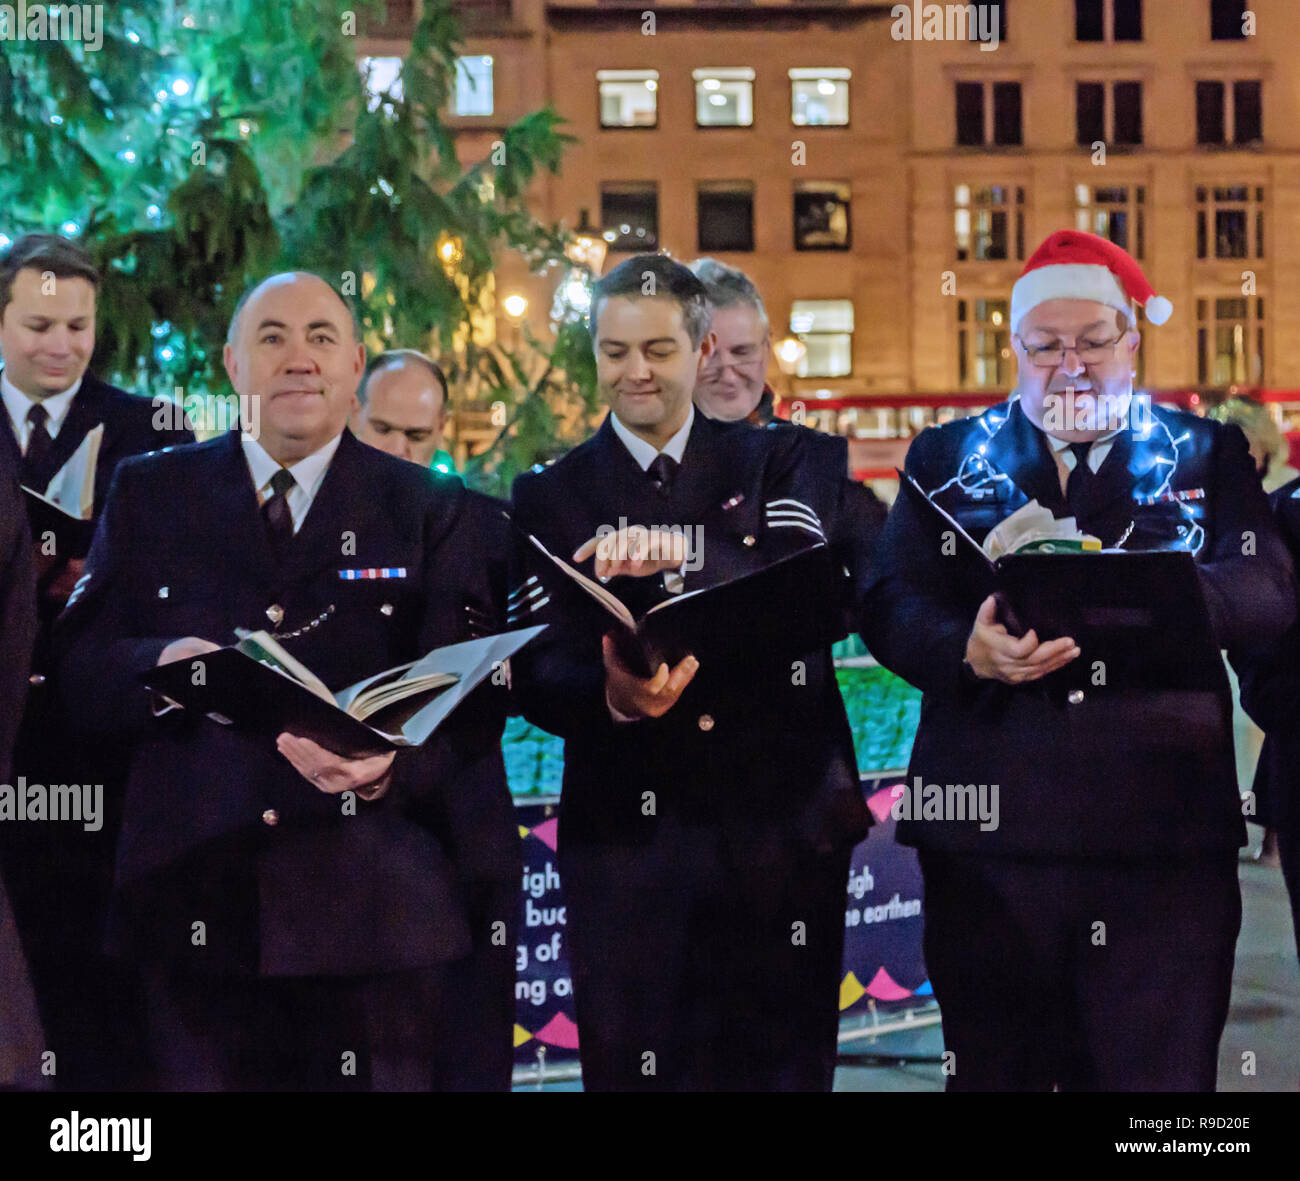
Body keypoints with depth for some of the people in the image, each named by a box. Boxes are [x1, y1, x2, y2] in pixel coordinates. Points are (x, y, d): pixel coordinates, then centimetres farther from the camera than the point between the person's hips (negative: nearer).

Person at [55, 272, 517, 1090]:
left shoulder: (432, 510, 7)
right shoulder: (150, 494, 11)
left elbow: (473, 692, -1)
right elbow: (81, 665, 6)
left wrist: (392, 764, -21)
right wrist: (161, 665, -16)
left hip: (377, 903, -1)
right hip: (197, 900, 1)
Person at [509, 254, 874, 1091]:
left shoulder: (774, 464, 9)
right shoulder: (549, 497, 9)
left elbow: (818, 582, -11)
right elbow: (535, 673, 0)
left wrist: (685, 555, -29)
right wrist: (613, 696, -23)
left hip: (781, 824, 1)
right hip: (628, 834, 0)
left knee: (781, 1064, 5)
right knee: (637, 1067, 1)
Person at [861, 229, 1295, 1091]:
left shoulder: (1206, 455, 12)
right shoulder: (947, 458, 13)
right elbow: (890, 604, 1)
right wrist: (969, 652, -21)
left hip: (1163, 839, 0)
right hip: (988, 835, 1)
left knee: (1161, 1072, 0)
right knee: (997, 1069, 8)